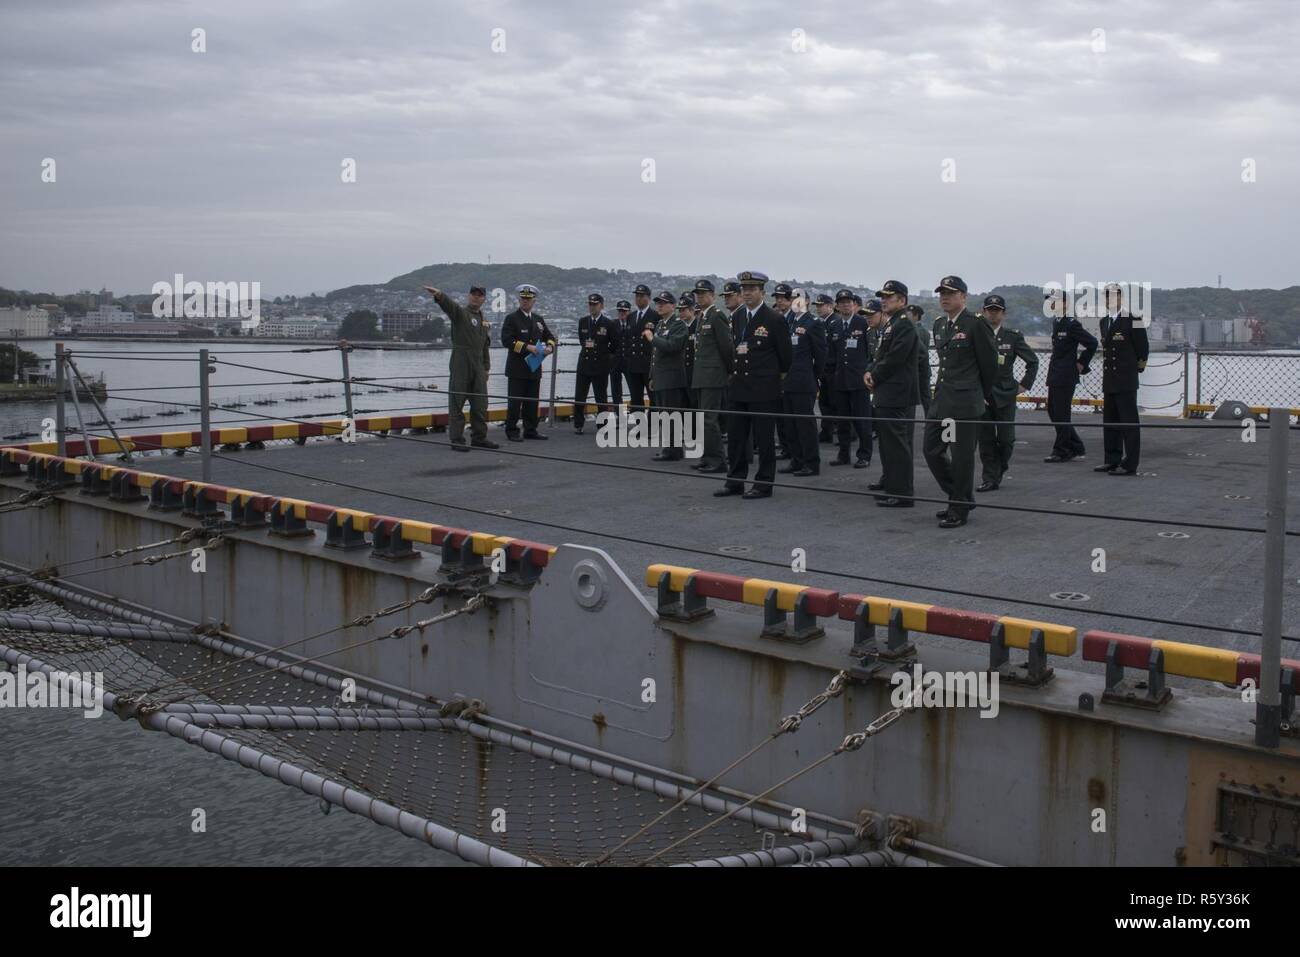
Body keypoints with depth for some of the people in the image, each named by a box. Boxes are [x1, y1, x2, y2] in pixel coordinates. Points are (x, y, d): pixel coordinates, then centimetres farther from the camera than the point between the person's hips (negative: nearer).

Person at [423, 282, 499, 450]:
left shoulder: (484, 320, 17)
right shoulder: (460, 312, -3)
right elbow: (448, 304, -26)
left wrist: (486, 368, 18)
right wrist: (439, 295, -47)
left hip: (478, 367, 6)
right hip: (460, 366, -6)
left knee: (480, 404, 9)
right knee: (457, 403, -3)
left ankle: (479, 438, 20)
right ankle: (457, 440, 1)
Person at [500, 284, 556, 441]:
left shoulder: (539, 320, 15)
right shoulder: (511, 319, -3)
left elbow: (550, 337, 20)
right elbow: (507, 340, -15)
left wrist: (549, 347, -4)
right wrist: (527, 347, -21)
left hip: (534, 368, 6)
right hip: (517, 369, -6)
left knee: (532, 401, 9)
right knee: (514, 401, -3)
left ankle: (530, 430, 16)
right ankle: (512, 431, 3)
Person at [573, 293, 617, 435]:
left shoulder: (609, 324, -5)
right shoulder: (582, 322, 8)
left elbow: (615, 345, 4)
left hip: (601, 366, -3)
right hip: (584, 364, 3)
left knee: (601, 399, 4)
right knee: (579, 397, 2)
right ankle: (578, 425, 13)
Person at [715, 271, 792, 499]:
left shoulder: (773, 319, -9)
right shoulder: (737, 316, 9)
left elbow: (785, 353, -1)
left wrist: (777, 374, 10)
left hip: (763, 389, -6)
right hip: (738, 386, 6)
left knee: (764, 438, 1)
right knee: (736, 437, 10)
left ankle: (764, 484, 9)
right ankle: (735, 481, 20)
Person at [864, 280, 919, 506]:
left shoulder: (905, 325, -14)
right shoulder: (891, 324, 17)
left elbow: (893, 359, -20)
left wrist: (874, 377, -8)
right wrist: (870, 372, 4)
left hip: (897, 396, -10)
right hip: (886, 394, 10)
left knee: (896, 444, -9)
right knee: (886, 440, 21)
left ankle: (901, 494, -7)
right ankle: (890, 480, 35)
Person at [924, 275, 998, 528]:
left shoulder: (976, 324, -9)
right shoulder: (939, 324, 13)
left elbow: (990, 363, -5)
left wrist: (985, 396, 4)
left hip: (965, 402, -8)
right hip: (941, 398, 8)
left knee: (962, 456, -1)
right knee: (932, 450, 9)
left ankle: (959, 510, 11)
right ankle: (961, 497, 26)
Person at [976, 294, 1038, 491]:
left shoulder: (1013, 337, 2)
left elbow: (1032, 361, 9)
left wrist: (1025, 384, 5)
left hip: (1005, 394, 0)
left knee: (1006, 438, 0)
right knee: (986, 439, 1)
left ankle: (1001, 466, 28)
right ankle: (990, 479, 7)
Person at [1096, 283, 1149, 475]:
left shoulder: (1132, 320, -9)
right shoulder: (1104, 322, 14)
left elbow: (1143, 348, -4)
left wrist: (1138, 366, 7)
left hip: (1126, 382, -8)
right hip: (1108, 381, 8)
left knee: (1129, 422, -5)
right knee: (1110, 422, 13)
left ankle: (1130, 465, -3)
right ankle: (1112, 460, 22)